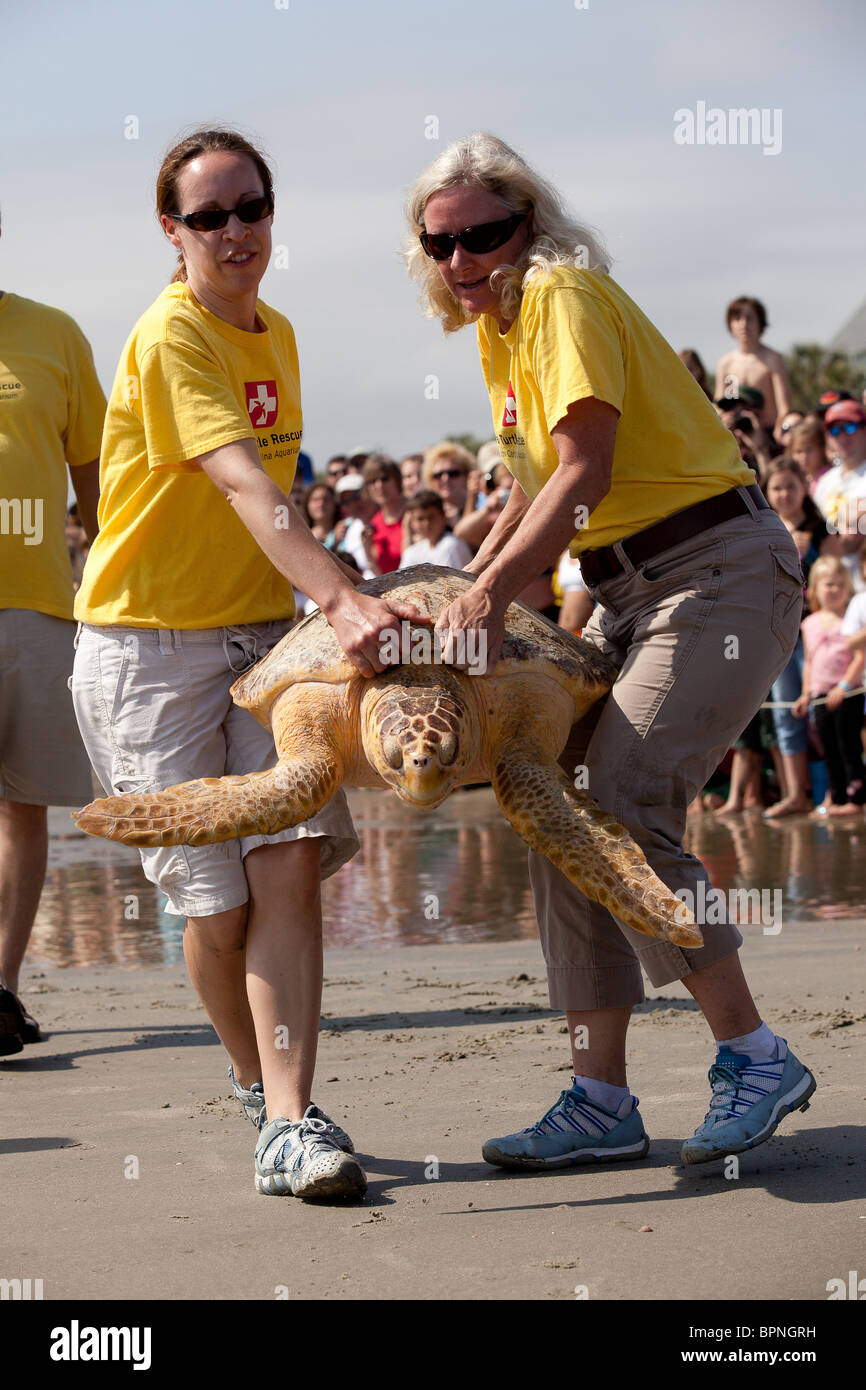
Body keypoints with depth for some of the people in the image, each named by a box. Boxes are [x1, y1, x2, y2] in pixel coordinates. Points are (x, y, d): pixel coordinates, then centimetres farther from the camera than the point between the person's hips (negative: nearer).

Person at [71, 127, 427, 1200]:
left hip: (264, 634, 6)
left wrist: (317, 607, 14)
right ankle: (257, 1078, 25)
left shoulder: (275, 335, 10)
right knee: (214, 901, -1)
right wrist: (344, 598, -42)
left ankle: (288, 1123, -16)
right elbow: (243, 485, -30)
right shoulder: (171, 338, -16)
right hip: (150, 646, -6)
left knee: (292, 860, -13)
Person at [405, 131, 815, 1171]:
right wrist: (463, 590, 15)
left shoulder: (563, 296, -12)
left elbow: (586, 471, -21)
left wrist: (491, 588, -26)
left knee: (623, 807, -21)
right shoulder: (496, 324, 15)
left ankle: (753, 1058, -11)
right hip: (629, 594, 9)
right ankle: (602, 1101, 3)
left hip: (720, 570, -9)